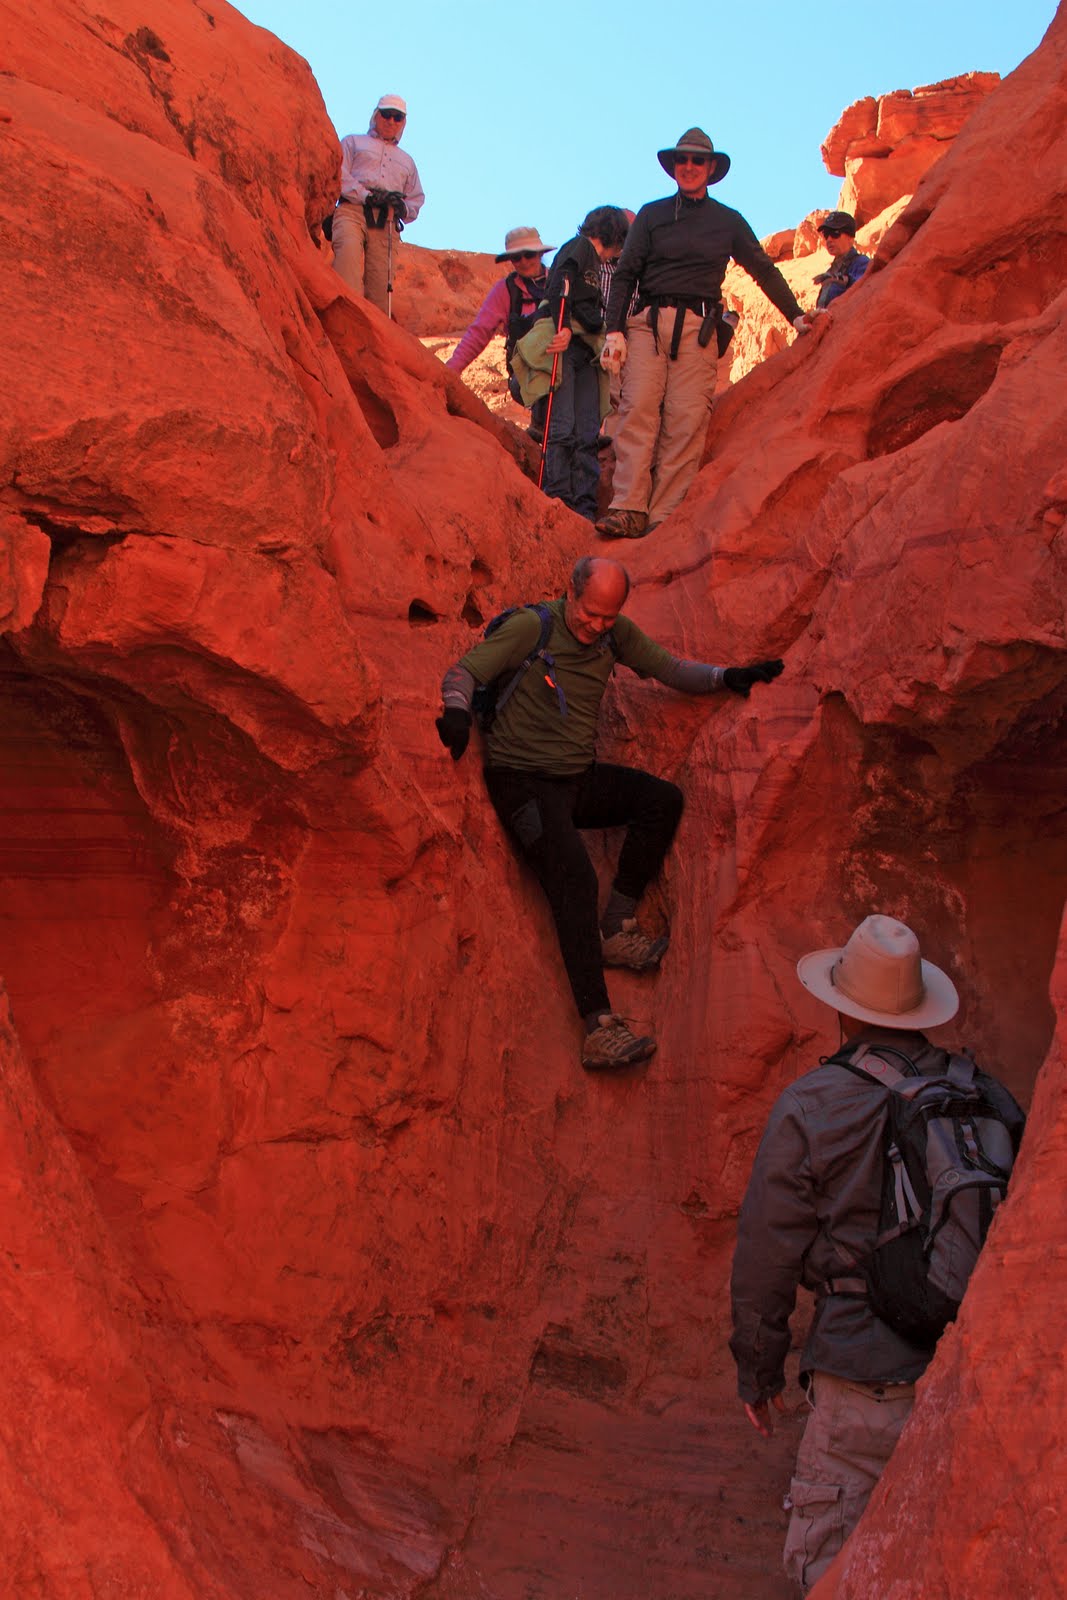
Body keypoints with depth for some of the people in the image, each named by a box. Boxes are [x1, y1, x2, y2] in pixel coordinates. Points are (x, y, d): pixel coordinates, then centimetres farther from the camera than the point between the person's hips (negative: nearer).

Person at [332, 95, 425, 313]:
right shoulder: (353, 142, 24)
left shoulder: (406, 160, 36)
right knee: (349, 247, -35)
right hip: (353, 209, -4)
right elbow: (339, 174, 8)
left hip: (385, 222, 4)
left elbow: (417, 198, 32)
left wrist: (403, 208, 6)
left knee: (379, 287, -11)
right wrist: (367, 196, -9)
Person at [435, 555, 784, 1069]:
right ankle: (599, 1030, -31)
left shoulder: (616, 634, 5)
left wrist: (726, 676, -4)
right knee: (575, 878, -26)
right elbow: (464, 671, -12)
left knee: (664, 799, -13)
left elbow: (670, 669, 13)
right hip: (522, 779, -7)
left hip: (579, 776, 7)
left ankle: (615, 931, -6)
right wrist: (457, 710, -34)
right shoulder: (531, 627, -12)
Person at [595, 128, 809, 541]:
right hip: (648, 321, 0)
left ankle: (662, 518, -16)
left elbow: (764, 270, 22)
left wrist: (796, 316, 18)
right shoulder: (651, 214, 15)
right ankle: (628, 510, -23)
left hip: (698, 328, 0)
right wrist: (614, 331, -1)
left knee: (686, 421, -12)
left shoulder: (728, 221, 17)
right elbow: (625, 275, 11)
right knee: (638, 409, -17)